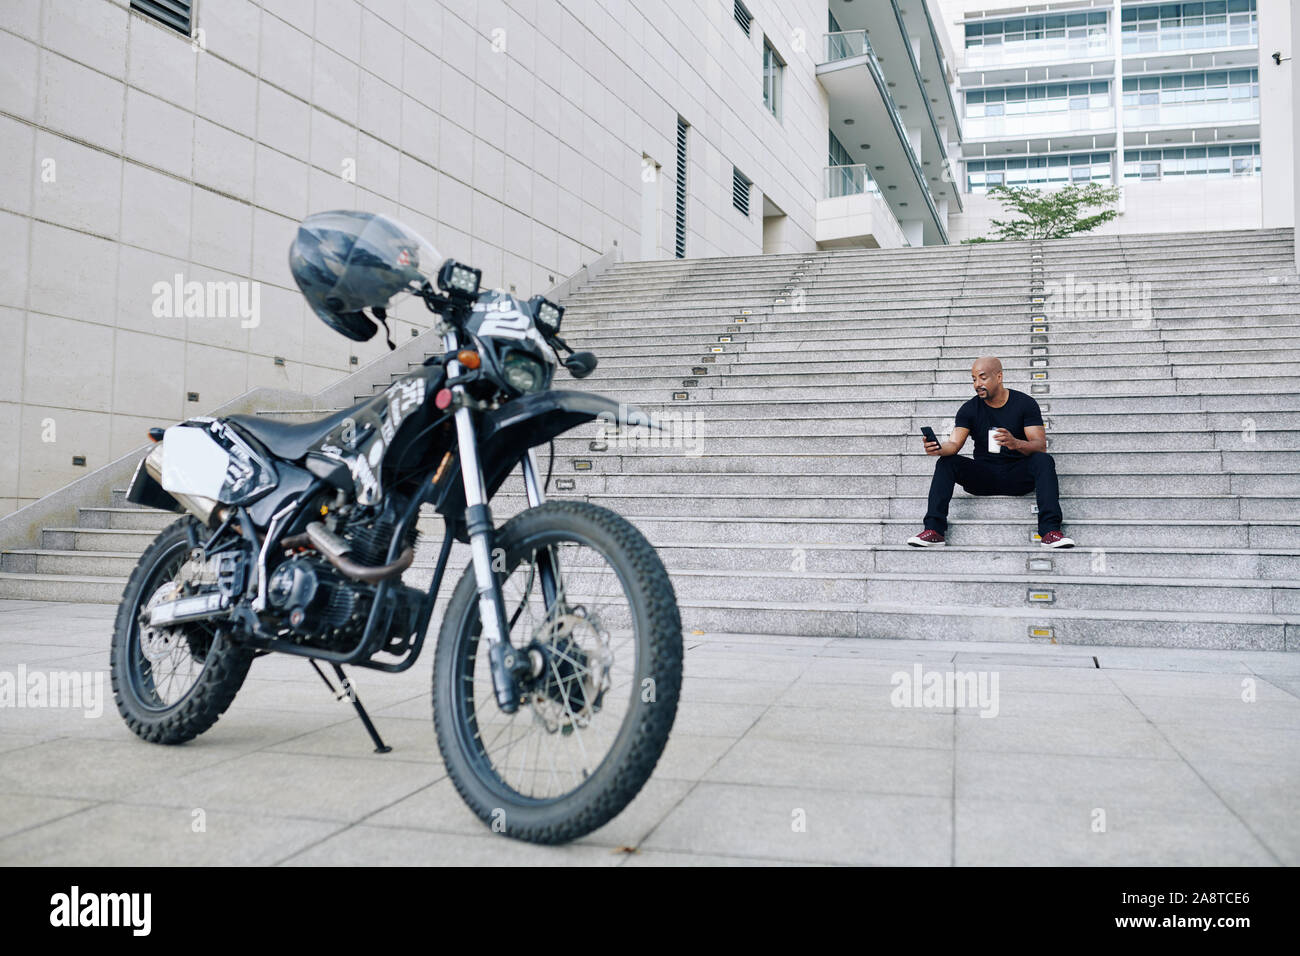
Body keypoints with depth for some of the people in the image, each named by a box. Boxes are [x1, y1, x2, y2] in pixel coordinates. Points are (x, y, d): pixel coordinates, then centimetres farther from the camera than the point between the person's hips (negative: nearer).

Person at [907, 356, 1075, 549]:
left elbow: (1040, 446, -13)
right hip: (983, 476, 2)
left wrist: (1016, 443, -36)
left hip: (1019, 476, -1)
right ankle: (934, 530, -31)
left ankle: (1050, 531, -38)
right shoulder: (969, 409, 2)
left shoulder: (1025, 403, -4)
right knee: (946, 462, -22)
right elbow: (954, 443, -11)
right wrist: (938, 449, -36)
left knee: (1044, 460, -30)